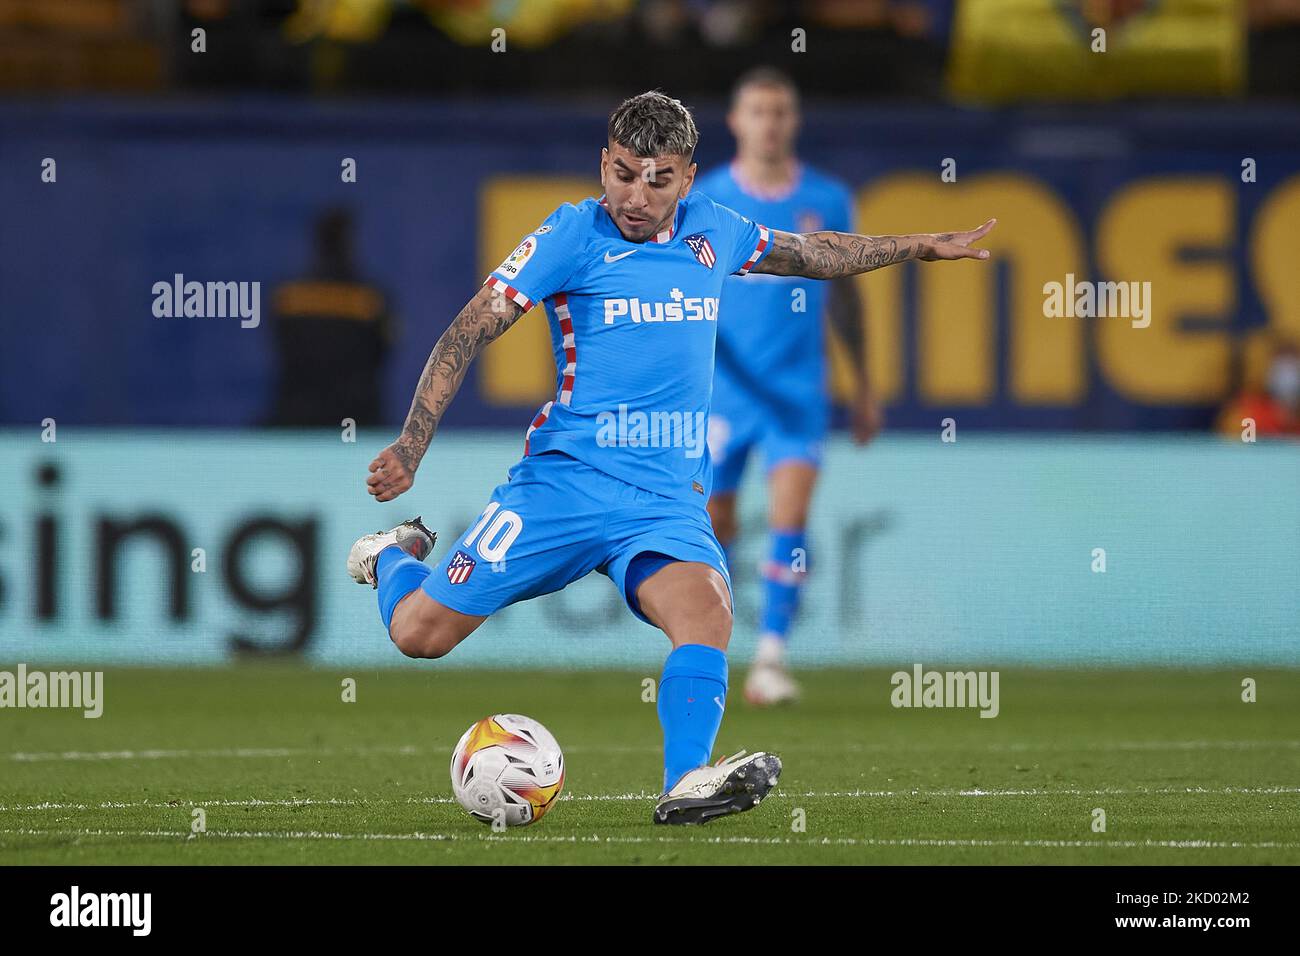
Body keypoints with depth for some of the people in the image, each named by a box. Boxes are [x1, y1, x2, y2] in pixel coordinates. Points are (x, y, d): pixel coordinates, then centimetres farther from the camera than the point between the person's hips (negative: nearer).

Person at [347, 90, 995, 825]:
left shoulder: (710, 231, 10)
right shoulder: (573, 235, -5)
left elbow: (811, 254, 30)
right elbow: (466, 335, -6)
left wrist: (921, 246, 32)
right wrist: (411, 447, -13)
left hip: (668, 497, 3)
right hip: (564, 481, -3)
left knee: (706, 609, -29)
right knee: (419, 633, -4)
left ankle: (687, 784, -39)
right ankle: (396, 555, 31)